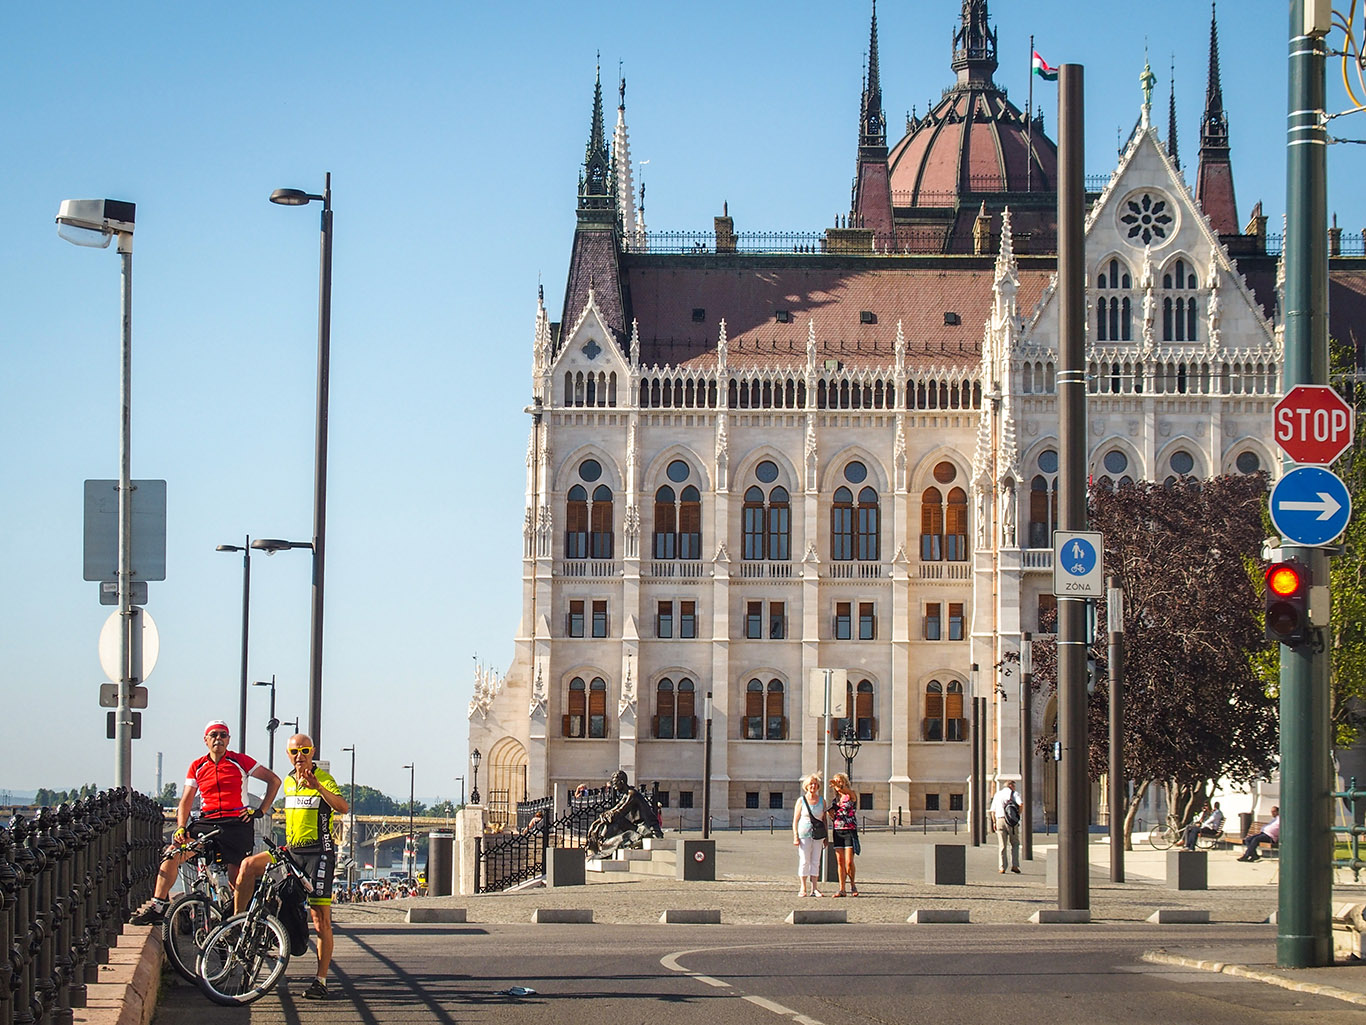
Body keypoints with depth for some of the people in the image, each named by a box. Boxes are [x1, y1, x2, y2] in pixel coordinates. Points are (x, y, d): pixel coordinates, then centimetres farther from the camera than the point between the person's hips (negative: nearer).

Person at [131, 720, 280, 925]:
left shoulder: (240, 761, 5)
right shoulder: (197, 767, 13)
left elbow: (274, 780, 9)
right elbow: (186, 801, 10)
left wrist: (260, 811, 2)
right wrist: (181, 827, -7)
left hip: (236, 824, -2)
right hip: (206, 823, 2)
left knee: (238, 879, -7)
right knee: (173, 852, -18)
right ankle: (157, 906, -18)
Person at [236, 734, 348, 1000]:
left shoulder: (323, 779, -7)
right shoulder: (288, 782, 14)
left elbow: (343, 807, -26)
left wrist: (318, 787, -40)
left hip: (319, 853, -6)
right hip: (291, 852, 6)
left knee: (321, 921, -6)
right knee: (249, 865, -17)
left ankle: (321, 980, -1)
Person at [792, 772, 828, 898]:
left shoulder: (822, 801, 10)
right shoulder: (801, 801, 1)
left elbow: (824, 819, 14)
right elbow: (795, 820, 1)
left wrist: (826, 837, 11)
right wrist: (795, 837, -7)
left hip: (818, 834, 3)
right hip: (804, 834, -3)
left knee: (815, 861, 2)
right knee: (804, 861, -4)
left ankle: (814, 889, 5)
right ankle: (803, 889, 0)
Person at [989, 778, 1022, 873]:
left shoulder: (997, 795, 17)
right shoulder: (1014, 794, 4)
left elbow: (993, 811, 12)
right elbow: (1020, 804, -12)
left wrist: (994, 822, 16)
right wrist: (1018, 815, 2)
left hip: (999, 820, 3)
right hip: (1011, 822, -3)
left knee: (1002, 846, 5)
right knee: (1015, 844, 9)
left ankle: (1002, 867, 1)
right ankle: (1014, 865, -1)